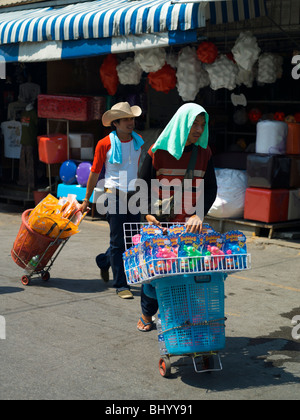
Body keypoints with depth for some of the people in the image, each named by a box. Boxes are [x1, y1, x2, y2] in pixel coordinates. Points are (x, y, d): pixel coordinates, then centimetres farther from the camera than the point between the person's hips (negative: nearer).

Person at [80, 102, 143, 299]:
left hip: (134, 196, 5)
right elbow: (94, 173, 1)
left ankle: (104, 260, 36)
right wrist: (87, 200, 5)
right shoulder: (105, 144, -7)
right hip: (114, 195, -5)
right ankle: (121, 285, 6)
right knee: (118, 242, -3)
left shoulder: (138, 141, 7)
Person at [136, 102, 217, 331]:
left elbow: (211, 188, -2)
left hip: (190, 224, 2)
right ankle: (147, 314, 27)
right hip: (161, 224, -2)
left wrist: (199, 214, -17)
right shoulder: (158, 151, -7)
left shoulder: (203, 153, 2)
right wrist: (149, 213, -16)